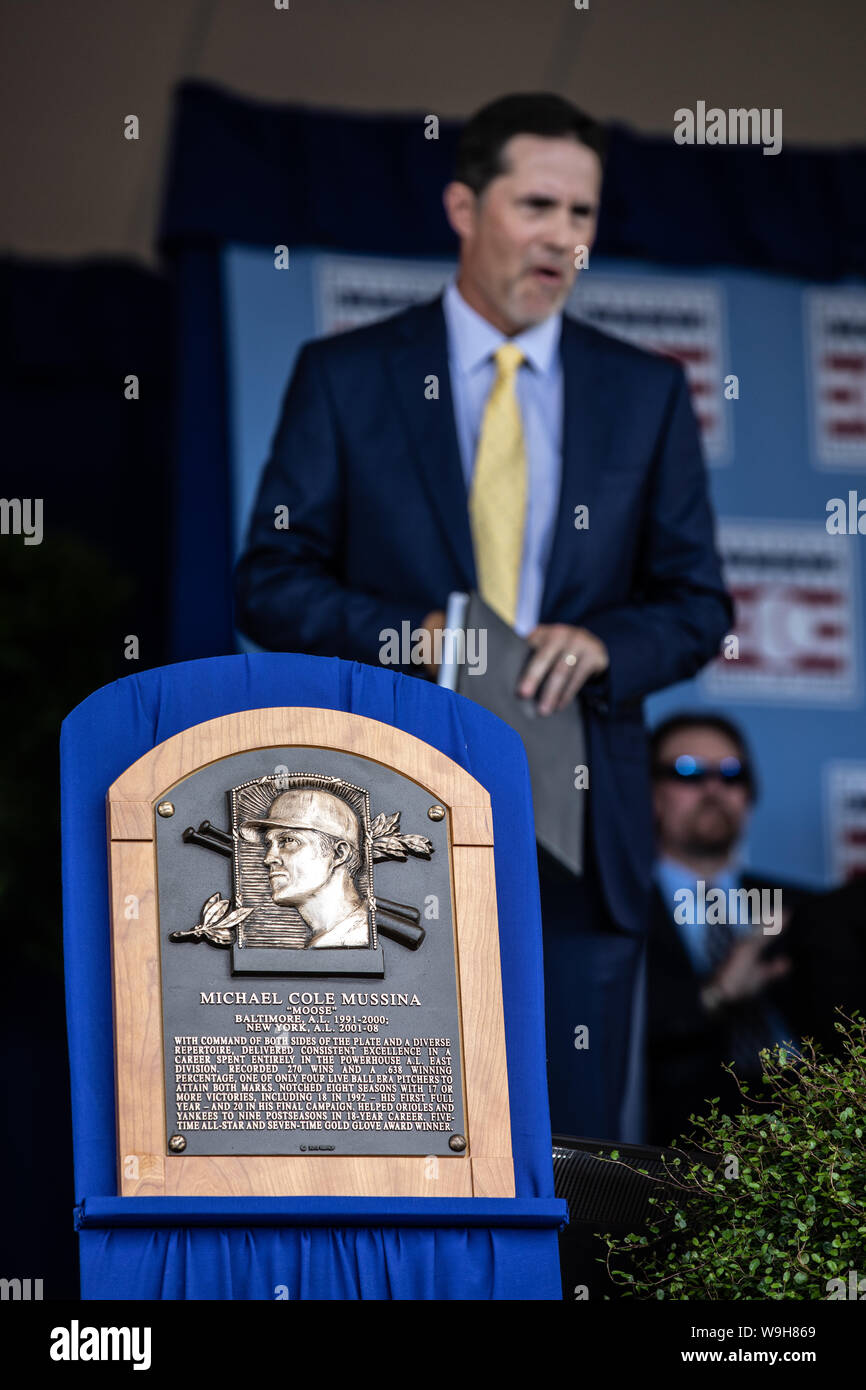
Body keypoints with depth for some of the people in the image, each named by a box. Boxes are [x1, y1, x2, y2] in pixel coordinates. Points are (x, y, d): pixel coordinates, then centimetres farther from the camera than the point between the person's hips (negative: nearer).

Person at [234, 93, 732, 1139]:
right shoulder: (343, 378, 5)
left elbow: (698, 603, 11)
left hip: (578, 823, 2)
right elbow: (269, 585, 3)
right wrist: (410, 633, -14)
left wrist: (603, 645, -10)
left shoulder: (646, 393, 11)